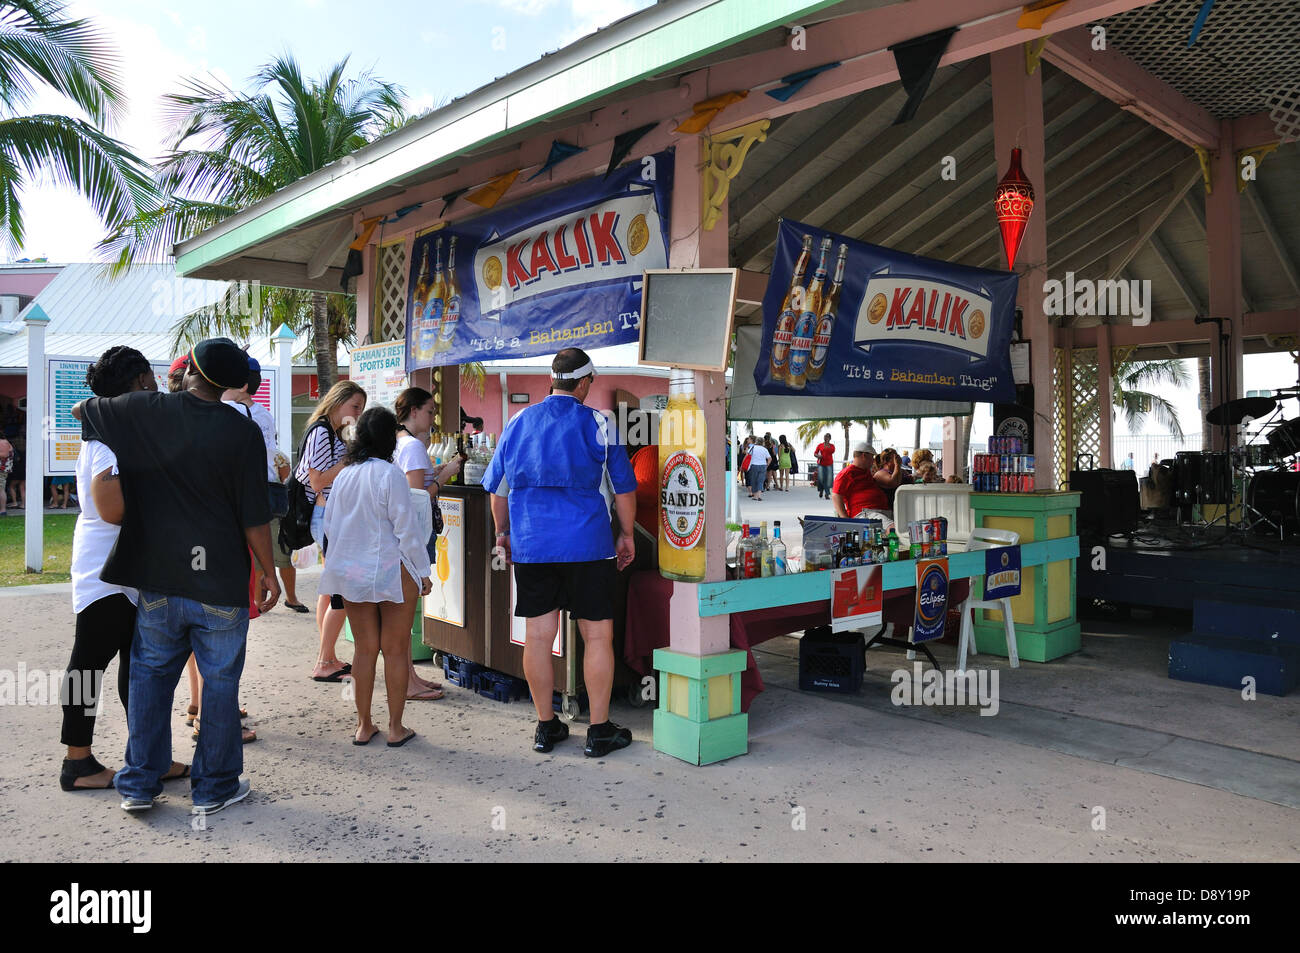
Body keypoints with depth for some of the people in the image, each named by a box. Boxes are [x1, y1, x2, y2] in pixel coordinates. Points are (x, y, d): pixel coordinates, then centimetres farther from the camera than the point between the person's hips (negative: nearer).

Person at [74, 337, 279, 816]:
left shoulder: (147, 411, -5)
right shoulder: (242, 433, -11)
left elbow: (82, 409, 15)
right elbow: (255, 517, -10)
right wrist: (269, 573, 2)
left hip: (158, 579, 3)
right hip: (221, 581, -3)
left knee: (151, 673, 16)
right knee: (220, 681, 8)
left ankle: (139, 783, 24)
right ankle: (214, 787, 18)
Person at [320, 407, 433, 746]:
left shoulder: (343, 475, 5)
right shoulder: (389, 474, -15)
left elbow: (330, 525, 13)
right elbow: (406, 528, -14)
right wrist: (423, 572, -5)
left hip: (350, 573, 6)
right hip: (392, 572, -6)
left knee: (365, 648, 14)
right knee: (396, 650, 6)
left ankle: (363, 726, 21)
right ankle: (396, 728, 13)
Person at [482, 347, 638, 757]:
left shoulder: (518, 423, 8)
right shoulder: (596, 423, -3)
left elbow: (496, 486, 15)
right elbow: (624, 486, 0)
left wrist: (503, 531, 28)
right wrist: (626, 534, 12)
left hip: (529, 545, 4)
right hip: (586, 546, -4)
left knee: (538, 635, 9)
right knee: (598, 635, 5)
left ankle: (546, 726, 19)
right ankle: (600, 731, 10)